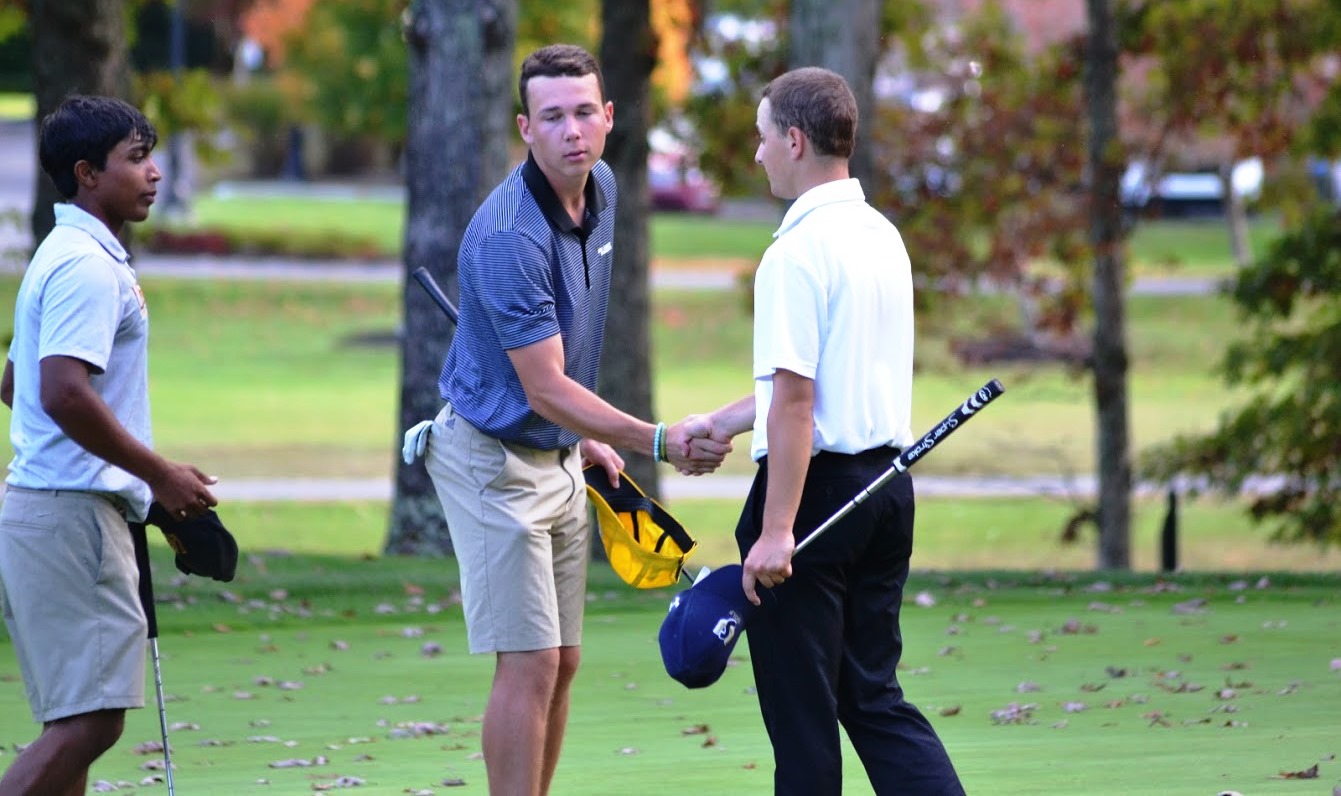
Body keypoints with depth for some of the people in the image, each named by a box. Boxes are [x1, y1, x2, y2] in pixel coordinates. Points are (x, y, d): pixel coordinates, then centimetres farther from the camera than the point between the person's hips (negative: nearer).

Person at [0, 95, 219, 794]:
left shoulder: (61, 257, 19)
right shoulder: (87, 266, -13)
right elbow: (65, 394, -25)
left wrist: (139, 471, 31)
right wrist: (160, 474, -18)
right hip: (73, 515, -11)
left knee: (74, 721, 10)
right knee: (89, 719, -14)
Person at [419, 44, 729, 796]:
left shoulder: (601, 189, 1)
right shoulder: (511, 236, -27)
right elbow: (545, 389, -29)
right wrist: (659, 442, -37)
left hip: (559, 456, 9)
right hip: (495, 457, -9)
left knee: (563, 663, 10)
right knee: (530, 663, -11)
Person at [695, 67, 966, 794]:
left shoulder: (797, 252, -15)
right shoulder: (882, 237, 11)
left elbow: (795, 400, -20)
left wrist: (777, 529, -21)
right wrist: (725, 422, 32)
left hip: (816, 489, -8)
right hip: (886, 483, 8)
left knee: (800, 708, 2)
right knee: (874, 696, 10)